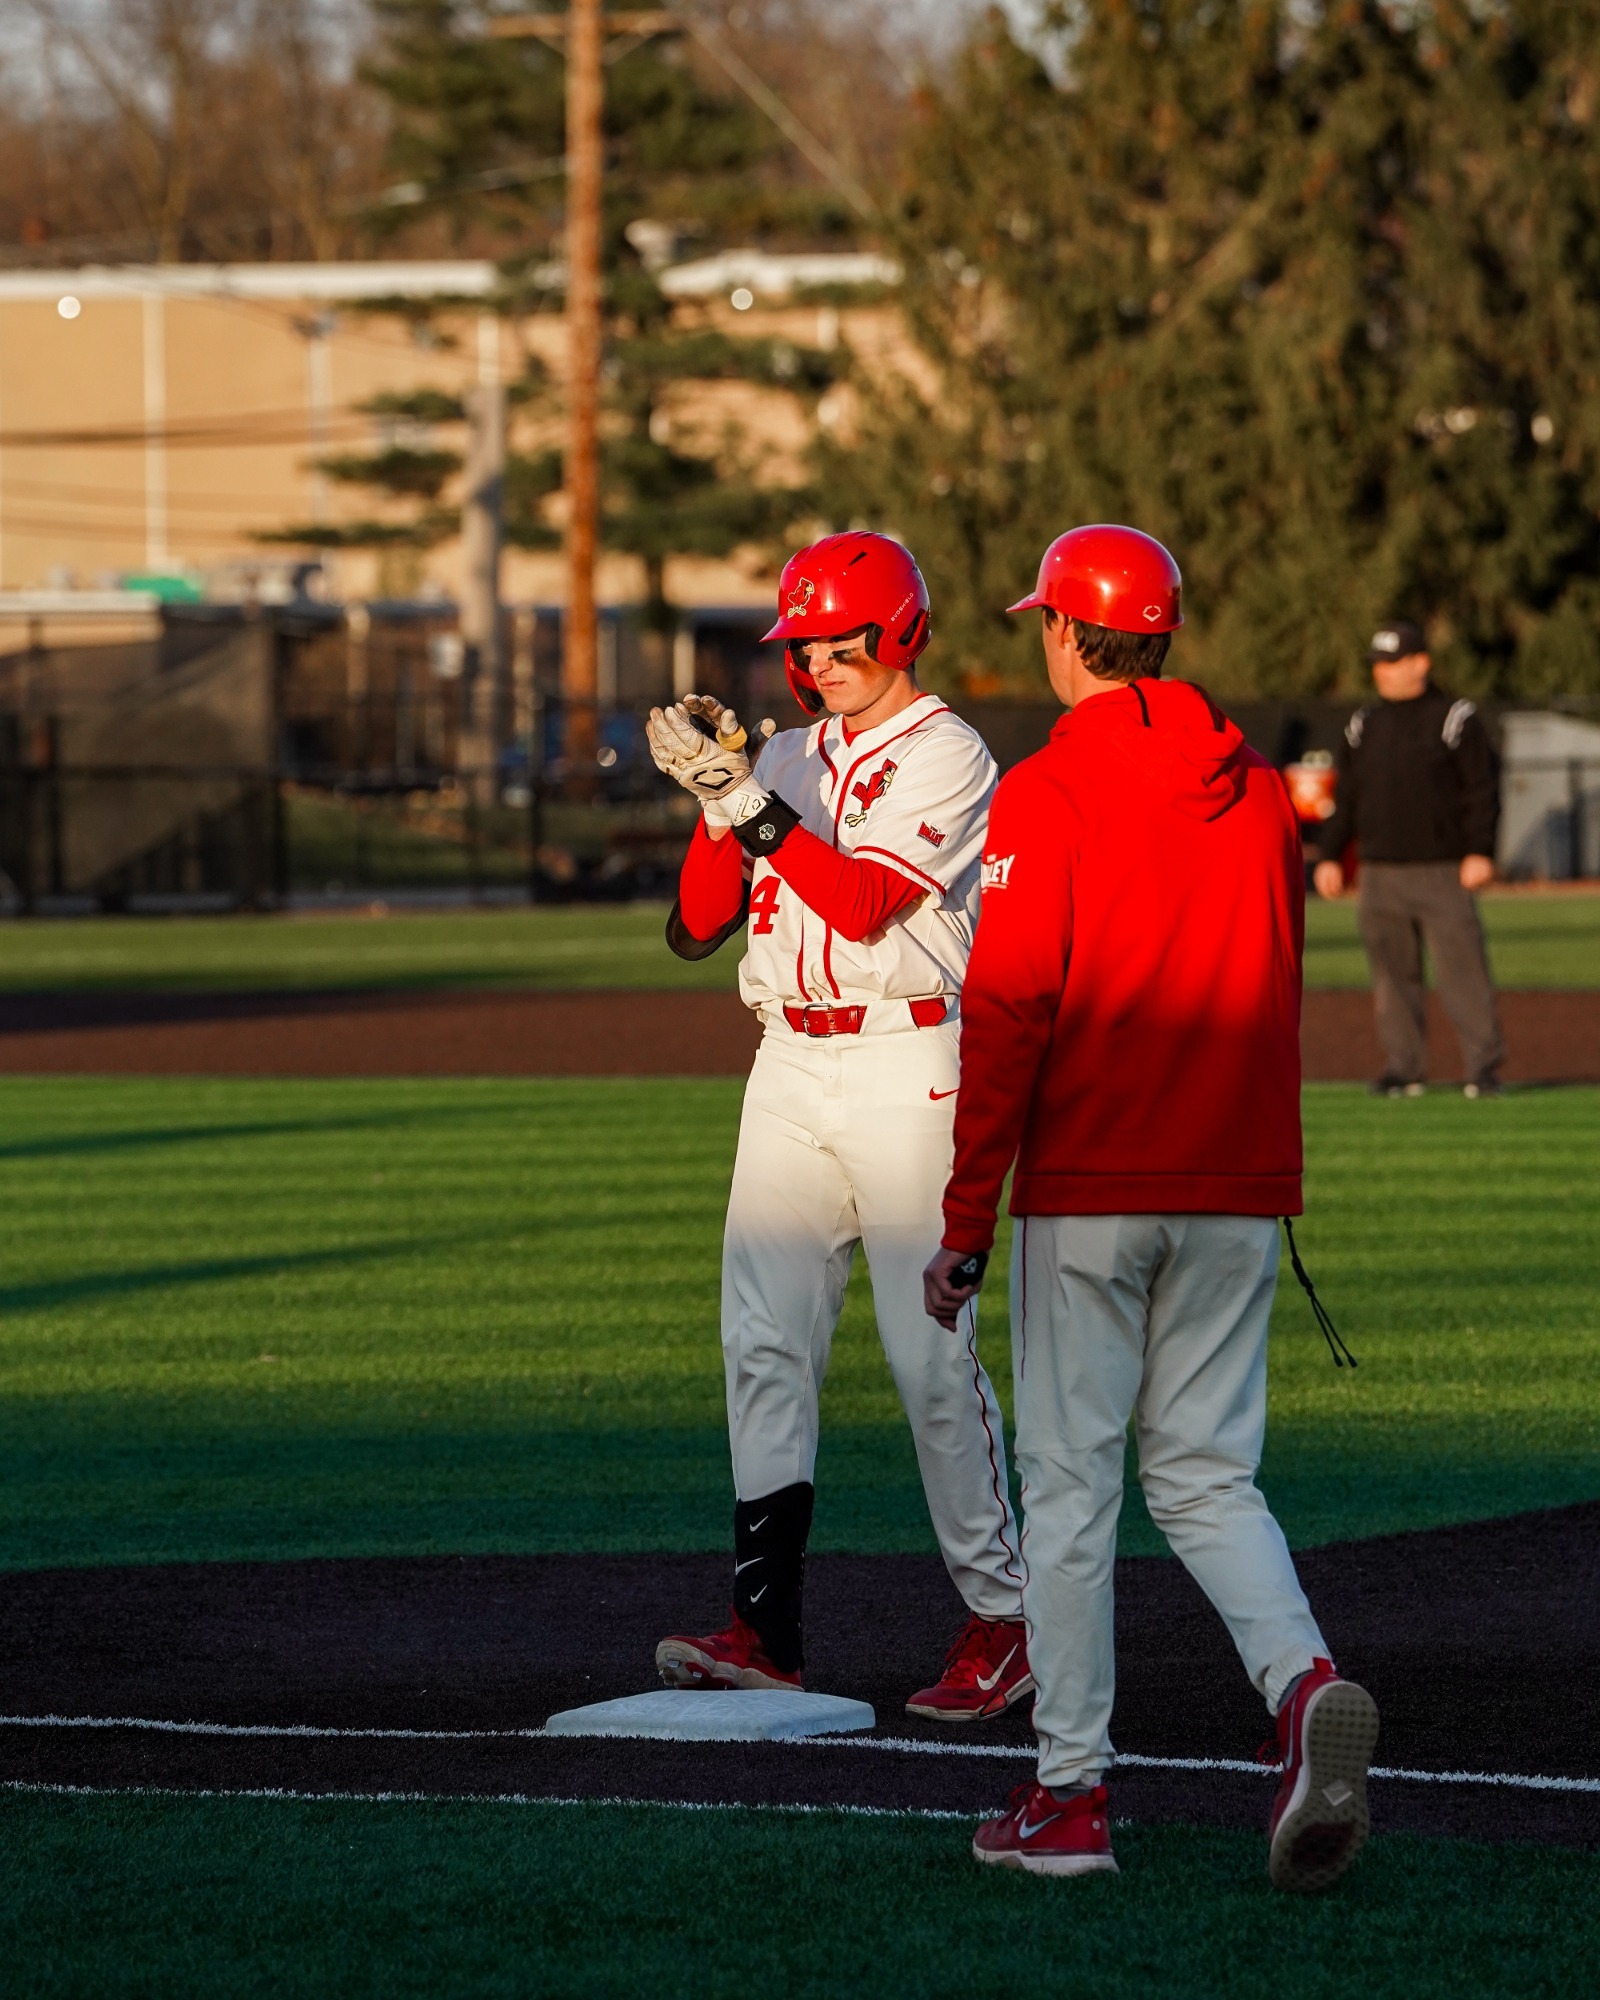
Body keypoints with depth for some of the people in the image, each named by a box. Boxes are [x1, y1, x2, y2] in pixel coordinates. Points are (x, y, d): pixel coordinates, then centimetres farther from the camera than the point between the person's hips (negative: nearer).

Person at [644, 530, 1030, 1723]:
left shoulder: (945, 756, -6)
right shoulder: (789, 758, 14)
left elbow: (864, 902, -19)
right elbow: (697, 928, 7)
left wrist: (746, 798, -21)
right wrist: (718, 796, -7)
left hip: (907, 1065, -7)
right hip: (790, 1065, 7)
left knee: (931, 1351, -6)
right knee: (764, 1343, 1)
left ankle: (1003, 1618, 3)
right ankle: (767, 1629, 2)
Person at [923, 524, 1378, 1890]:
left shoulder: (1048, 796, -9)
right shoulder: (1260, 793, 8)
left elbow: (1007, 1017, -14)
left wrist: (966, 1226, -11)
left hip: (1086, 1195, -5)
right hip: (1238, 1196, 5)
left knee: (1071, 1483, 3)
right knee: (1207, 1474, 11)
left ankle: (1071, 1793, 5)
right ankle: (1304, 1681, -15)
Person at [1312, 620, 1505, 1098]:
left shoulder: (1456, 720, 0)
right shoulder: (1363, 726, 14)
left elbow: (1482, 790, -3)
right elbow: (1345, 798, 18)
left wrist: (1480, 851, -14)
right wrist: (1329, 856, 10)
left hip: (1442, 873, -5)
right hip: (1380, 875, 5)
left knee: (1462, 967, -9)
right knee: (1393, 973, 5)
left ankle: (1484, 1067, -6)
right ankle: (1403, 1069, 11)